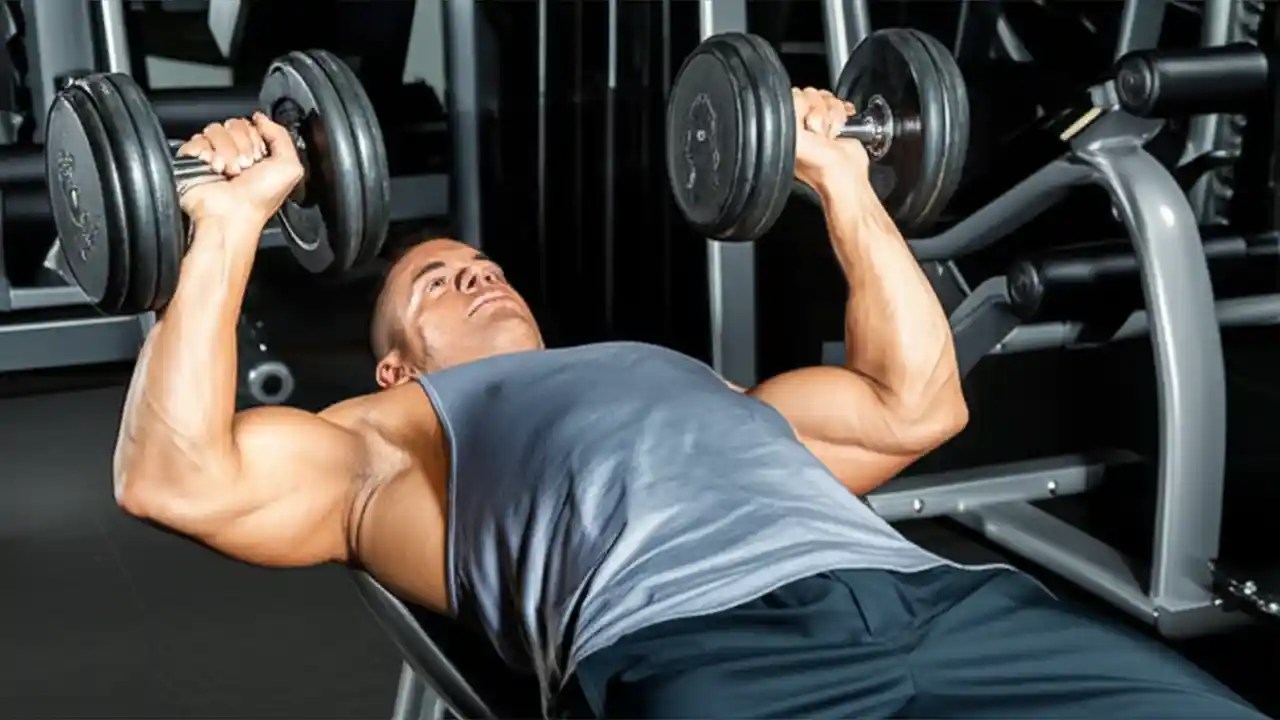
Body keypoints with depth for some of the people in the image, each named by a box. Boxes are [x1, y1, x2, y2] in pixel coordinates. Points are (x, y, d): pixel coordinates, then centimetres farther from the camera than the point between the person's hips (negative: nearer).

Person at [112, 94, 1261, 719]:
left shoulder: (694, 380, 42)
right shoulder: (393, 441, 30)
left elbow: (918, 402, 42)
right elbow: (175, 475, 14)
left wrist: (841, 182, 43)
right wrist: (229, 228, 12)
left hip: (931, 591, 5)